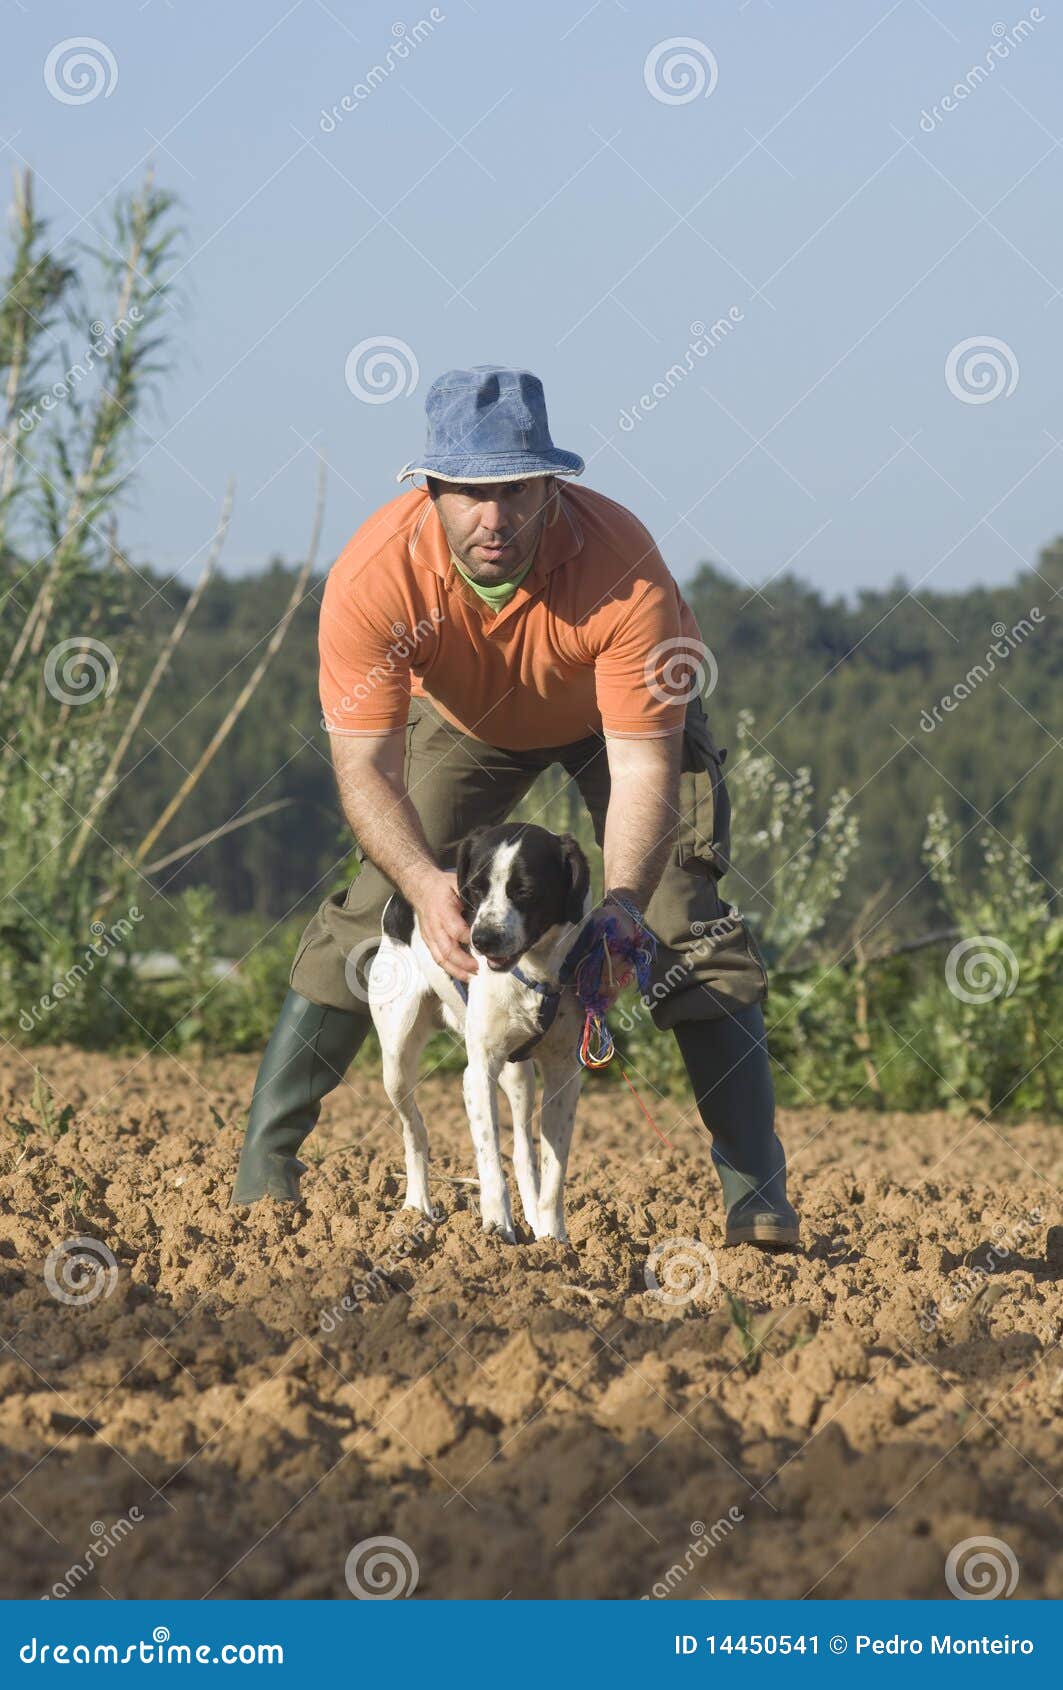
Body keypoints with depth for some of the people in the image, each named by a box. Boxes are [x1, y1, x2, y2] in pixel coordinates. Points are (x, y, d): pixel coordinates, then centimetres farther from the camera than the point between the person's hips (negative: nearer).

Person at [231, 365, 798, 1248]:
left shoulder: (623, 567, -41)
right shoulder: (373, 576, -37)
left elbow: (641, 763, -38)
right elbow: (366, 764, -35)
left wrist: (624, 902, -54)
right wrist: (426, 882, -53)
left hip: (623, 718, -1)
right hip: (463, 719, 2)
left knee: (691, 928, -15)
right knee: (370, 915, -9)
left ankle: (759, 1196, -12)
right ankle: (263, 1166, 0)